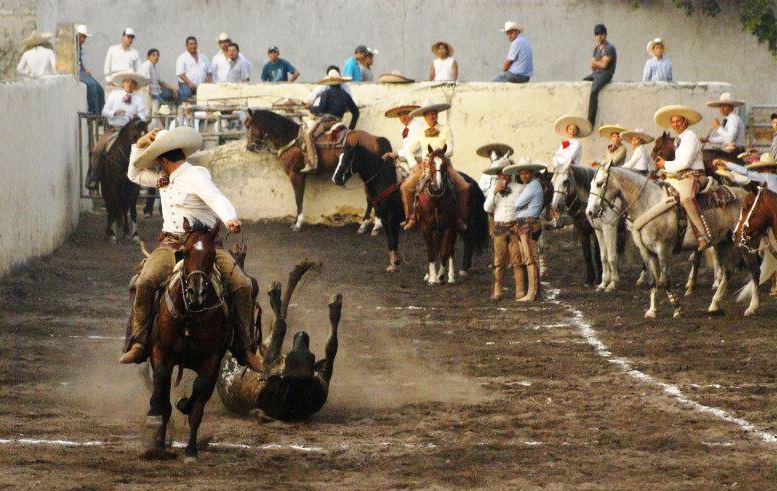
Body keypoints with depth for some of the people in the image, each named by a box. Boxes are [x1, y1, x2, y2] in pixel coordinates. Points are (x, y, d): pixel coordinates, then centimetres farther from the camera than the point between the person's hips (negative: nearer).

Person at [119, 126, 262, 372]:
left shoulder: (196, 176, -5)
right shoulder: (163, 179, 19)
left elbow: (216, 199, -23)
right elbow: (134, 174, 34)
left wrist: (230, 219, -44)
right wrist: (140, 145, 18)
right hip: (171, 245, 5)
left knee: (242, 285, -20)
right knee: (145, 282, -24)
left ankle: (246, 349, -11)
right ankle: (138, 345, -22)